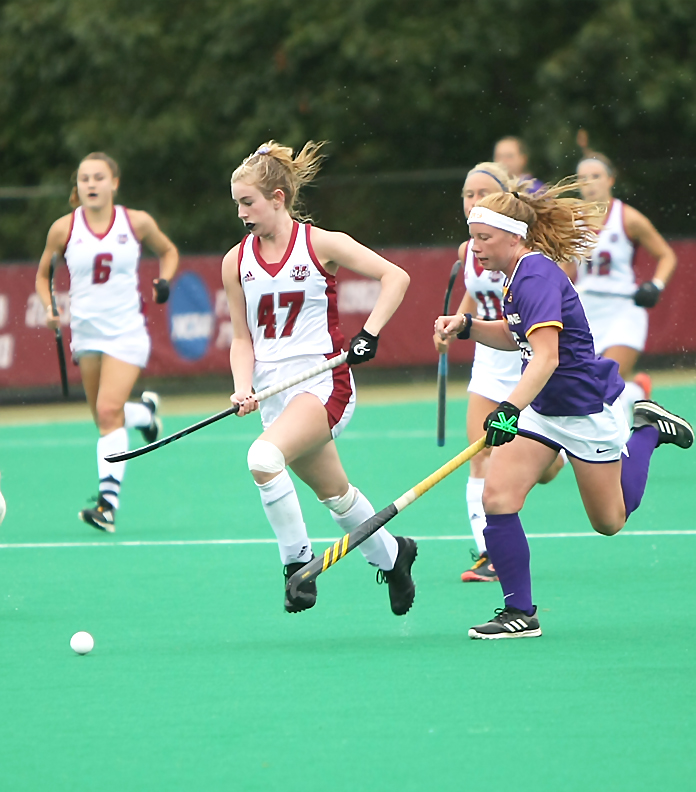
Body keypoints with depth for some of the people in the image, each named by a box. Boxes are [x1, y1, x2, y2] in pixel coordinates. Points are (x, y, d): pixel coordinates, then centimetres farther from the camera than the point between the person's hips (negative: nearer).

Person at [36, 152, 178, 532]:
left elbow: (168, 251, 15)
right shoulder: (64, 228, -2)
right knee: (104, 417, 12)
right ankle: (146, 410, 47)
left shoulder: (137, 223, -4)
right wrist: (49, 308, -6)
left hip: (126, 331, -3)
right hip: (85, 331, 3)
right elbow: (43, 275, 12)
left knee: (109, 412, -19)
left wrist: (164, 280, -4)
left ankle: (108, 502, -22)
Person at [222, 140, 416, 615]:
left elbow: (395, 277, -6)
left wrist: (370, 332, -17)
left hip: (324, 383, -5)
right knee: (335, 493, 15)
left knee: (264, 458, -30)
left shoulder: (320, 244, -7)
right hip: (275, 394, 5)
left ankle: (298, 563, -15)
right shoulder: (237, 262, 6)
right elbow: (242, 338, 12)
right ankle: (391, 554, 41)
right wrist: (244, 387, -6)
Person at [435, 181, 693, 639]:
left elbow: (546, 356, -37)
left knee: (610, 522, 11)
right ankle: (520, 613, -4)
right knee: (497, 498, -12)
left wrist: (511, 410, -48)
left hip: (588, 408, -8)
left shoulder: (537, 275, -27)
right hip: (542, 409, 8)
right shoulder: (521, 272, 1)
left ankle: (649, 430, 33)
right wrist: (468, 327, 2)